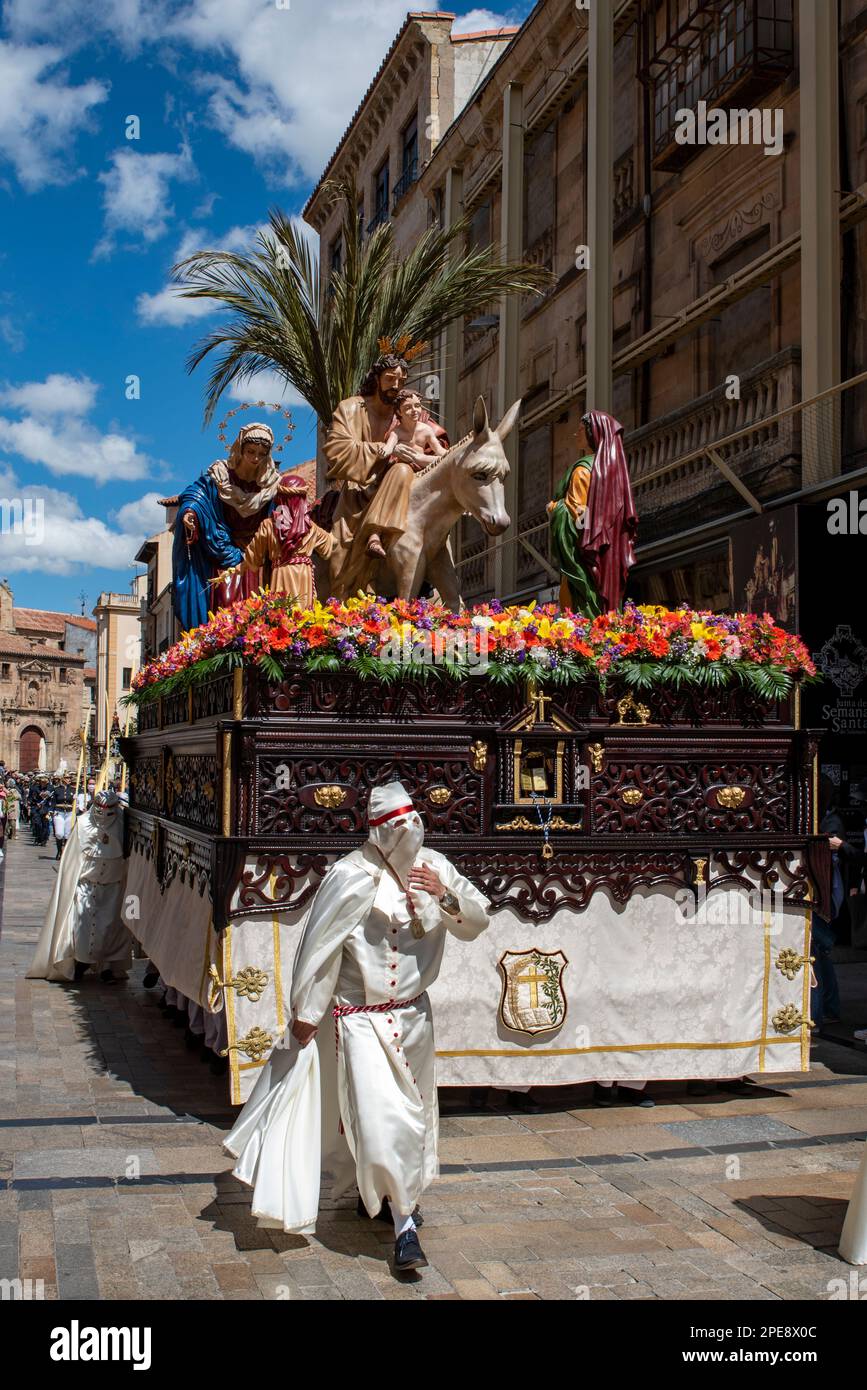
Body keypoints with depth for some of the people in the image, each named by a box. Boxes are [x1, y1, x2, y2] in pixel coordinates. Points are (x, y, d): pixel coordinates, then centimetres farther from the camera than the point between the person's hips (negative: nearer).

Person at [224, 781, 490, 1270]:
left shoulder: (433, 866, -1)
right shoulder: (352, 876, -17)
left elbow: (478, 921, 2)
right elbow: (321, 946, -11)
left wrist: (447, 896, -18)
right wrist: (306, 1013, -5)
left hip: (414, 1013, 6)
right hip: (362, 1018, -6)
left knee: (413, 1110, 17)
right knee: (381, 1116, -11)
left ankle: (383, 1192, 40)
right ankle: (403, 1222, 2)